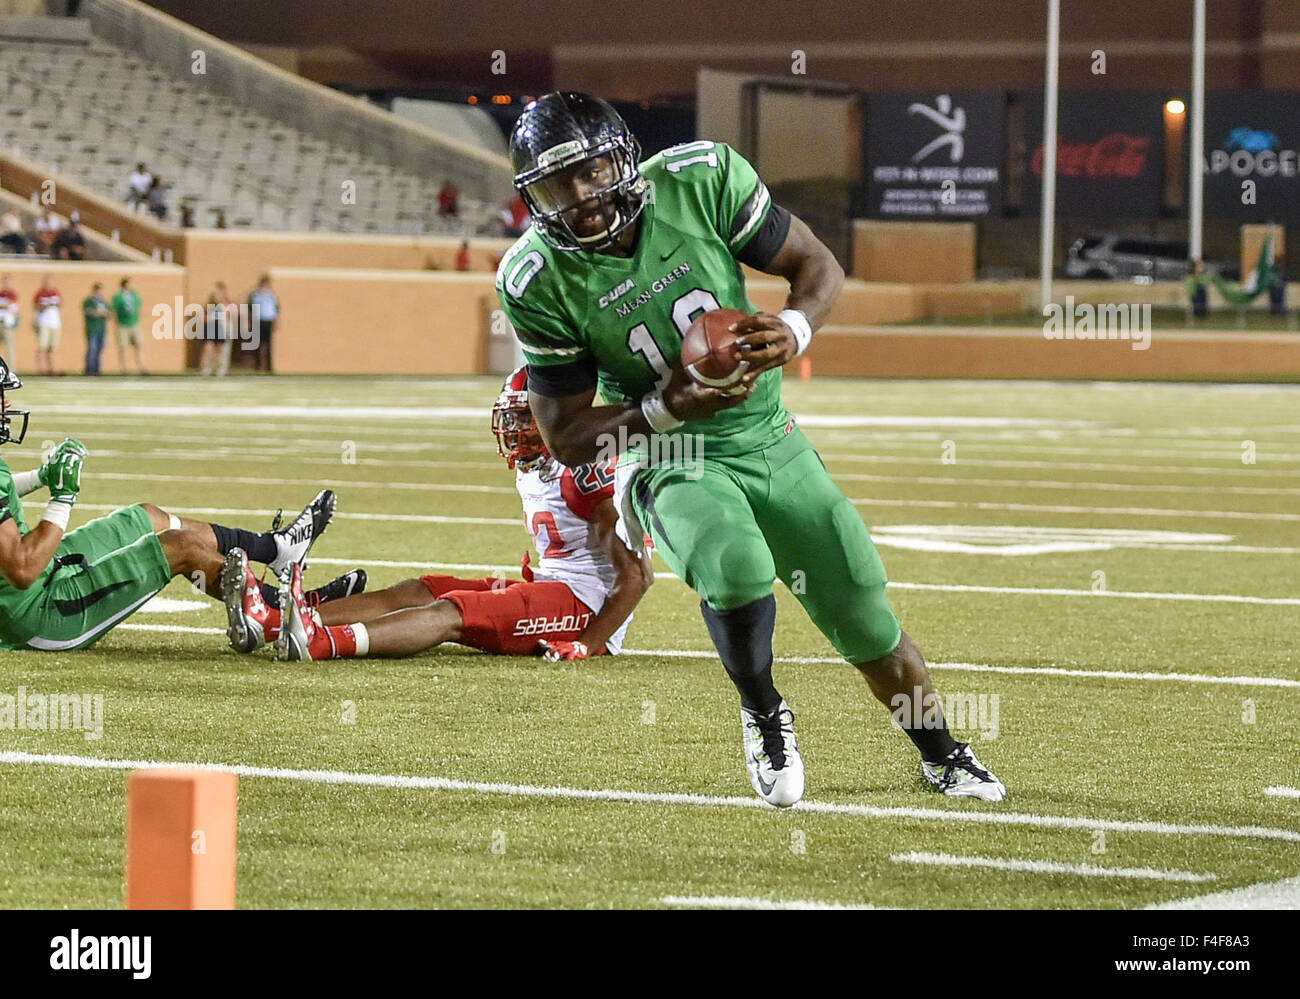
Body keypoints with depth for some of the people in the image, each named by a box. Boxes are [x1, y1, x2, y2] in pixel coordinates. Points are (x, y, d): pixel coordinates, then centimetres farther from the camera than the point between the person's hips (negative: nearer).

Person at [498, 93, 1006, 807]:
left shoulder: (700, 179, -15)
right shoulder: (538, 279, -16)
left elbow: (818, 266, -4)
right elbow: (565, 438, -11)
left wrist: (793, 330, -26)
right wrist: (665, 410, -28)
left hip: (766, 435, 2)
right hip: (668, 460, -2)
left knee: (861, 607, 4)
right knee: (736, 565, -33)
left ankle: (939, 753, 31)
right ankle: (762, 714, -3)